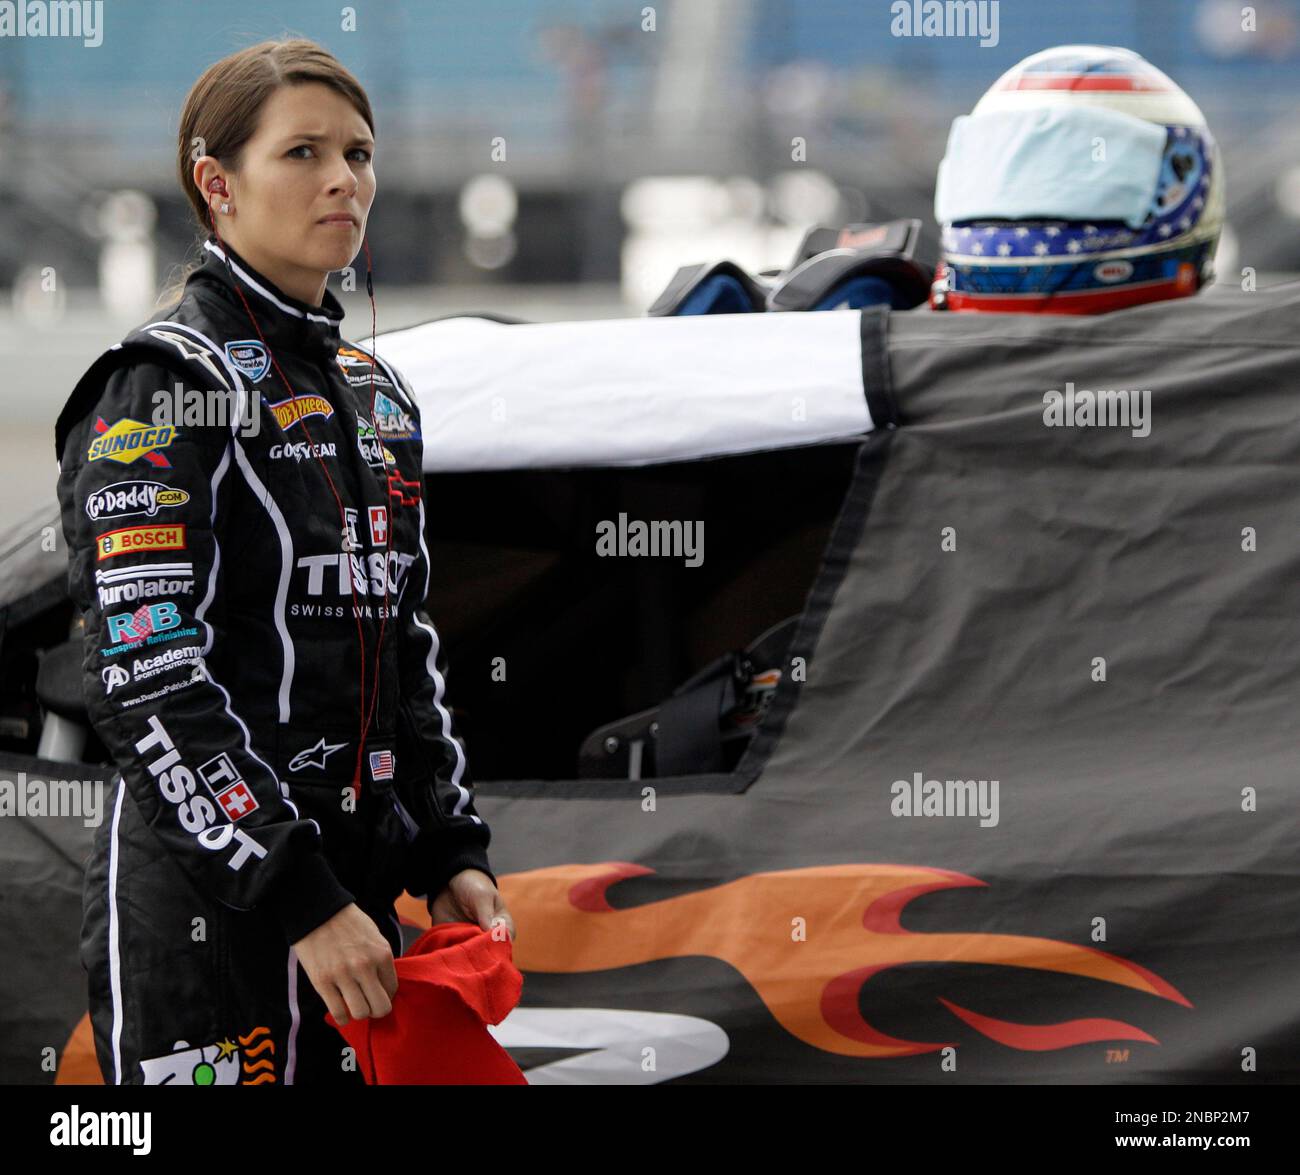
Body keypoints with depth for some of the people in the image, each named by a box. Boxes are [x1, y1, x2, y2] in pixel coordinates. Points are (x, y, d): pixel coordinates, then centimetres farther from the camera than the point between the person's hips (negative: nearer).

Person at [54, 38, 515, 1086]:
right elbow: (150, 685, -18)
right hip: (206, 901, -8)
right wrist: (297, 898, -22)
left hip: (359, 883, 8)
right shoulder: (163, 389, -10)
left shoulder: (377, 396, 15)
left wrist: (449, 851, 9)